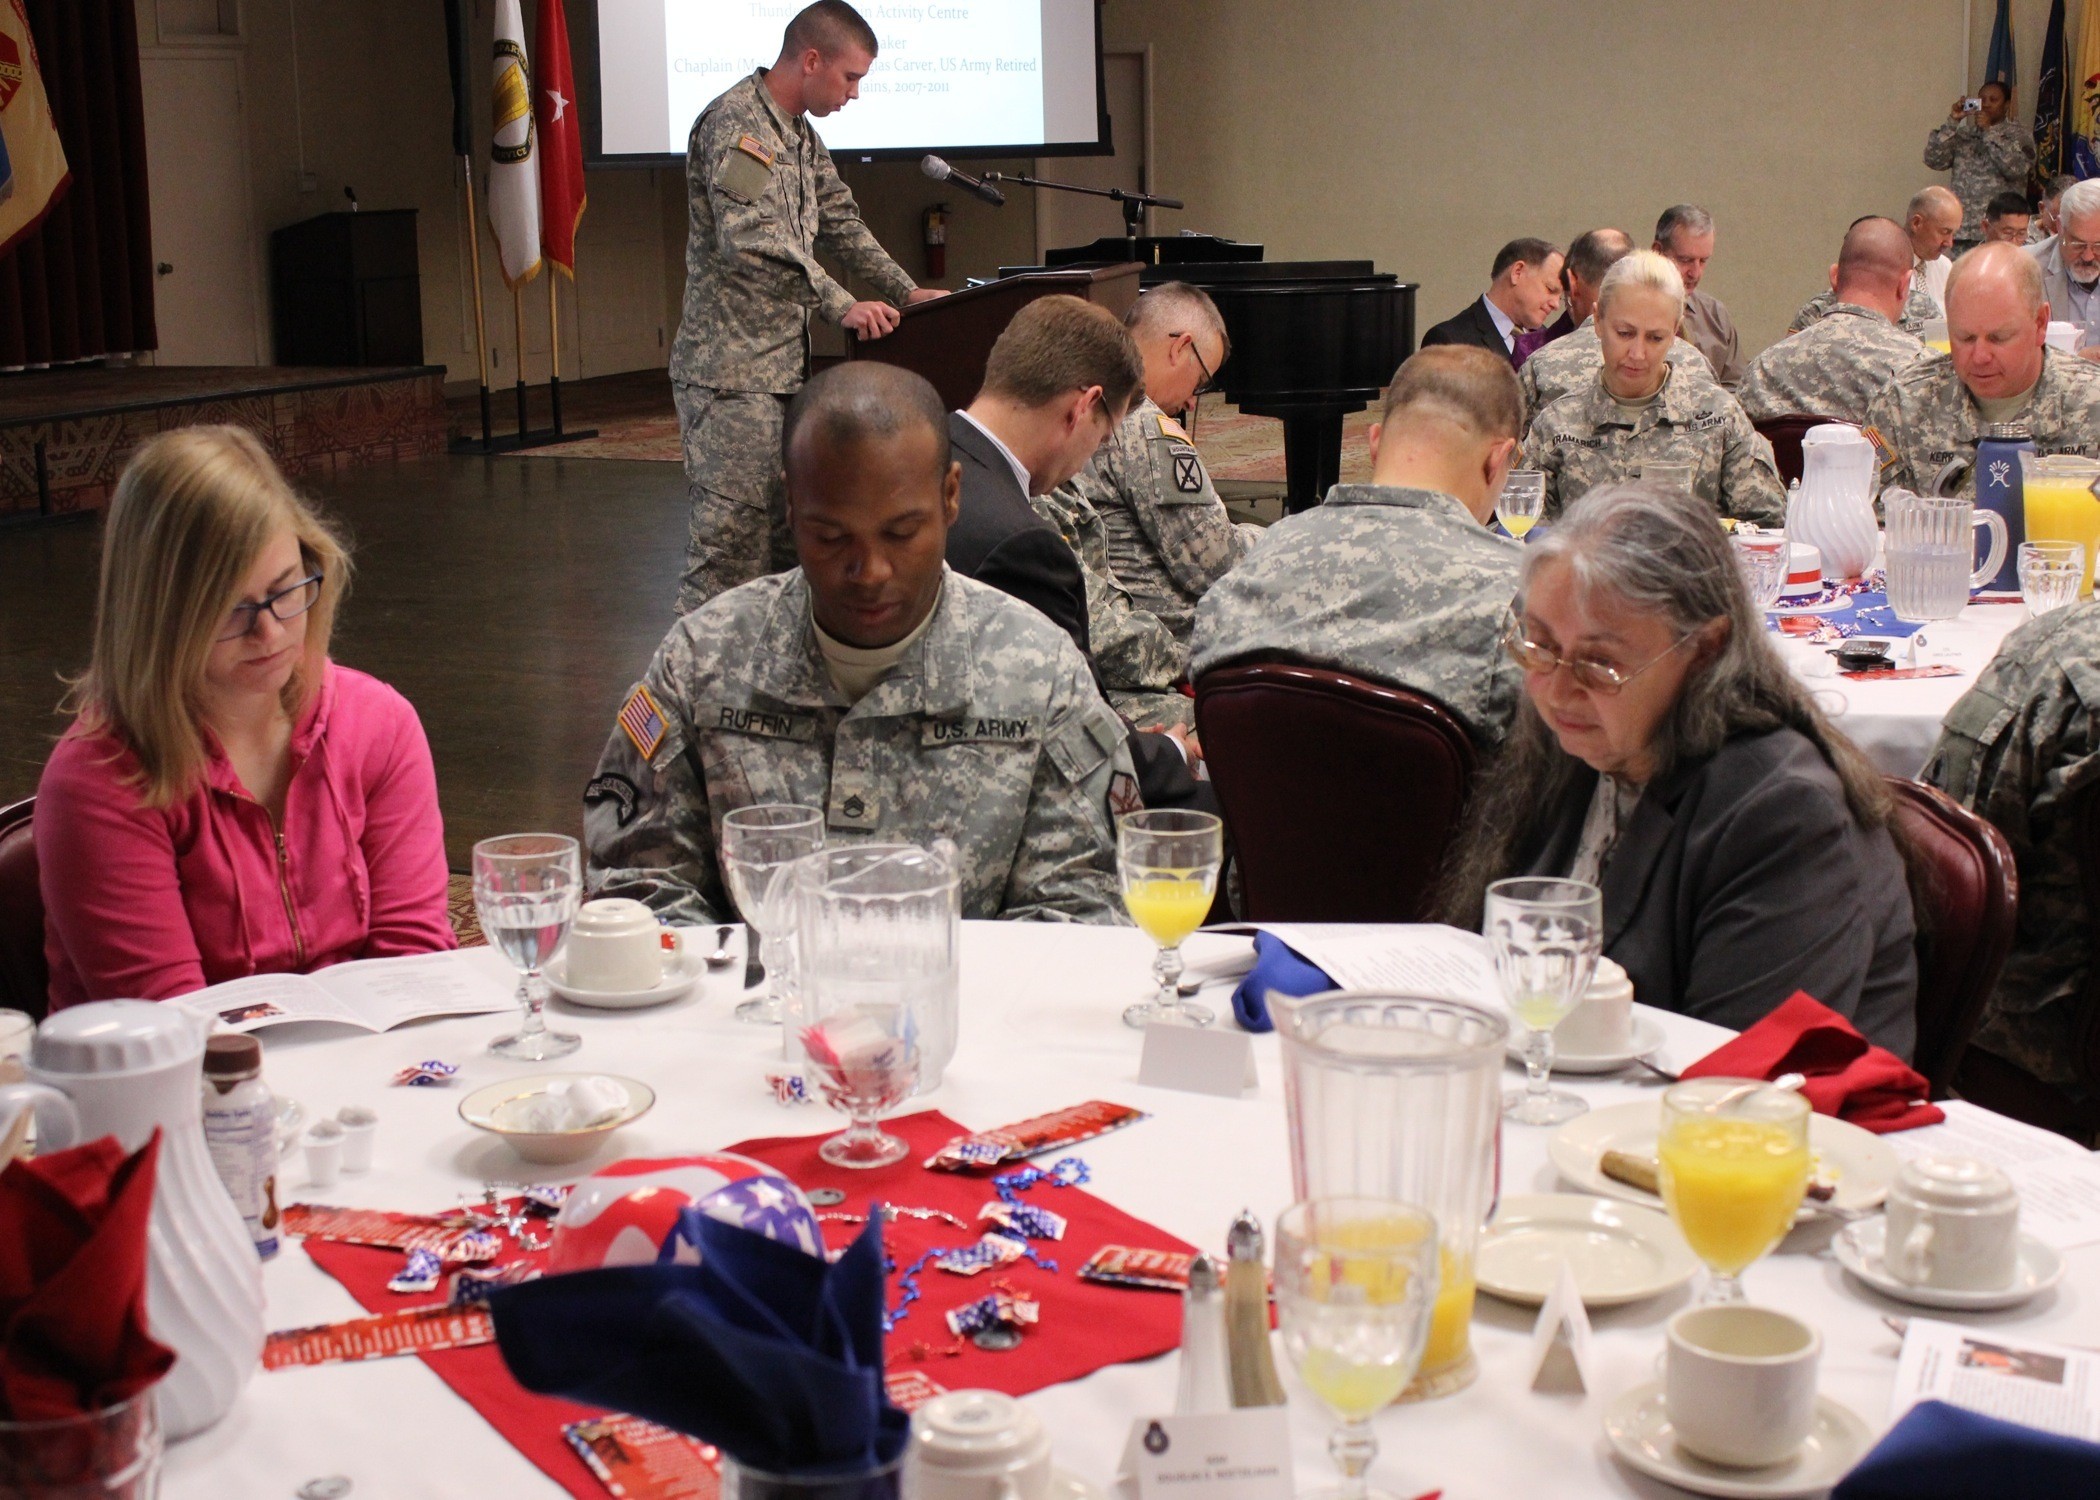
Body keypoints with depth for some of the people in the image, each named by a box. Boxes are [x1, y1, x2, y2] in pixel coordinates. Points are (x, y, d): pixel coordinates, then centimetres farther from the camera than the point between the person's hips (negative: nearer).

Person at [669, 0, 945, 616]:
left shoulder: (802, 136, 16)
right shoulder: (736, 122, -14)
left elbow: (842, 225, 25)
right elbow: (750, 239, -25)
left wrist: (908, 293, 15)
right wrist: (842, 306, -24)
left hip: (785, 362, 10)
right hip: (733, 367, -10)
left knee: (783, 532, 10)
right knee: (730, 530, -10)